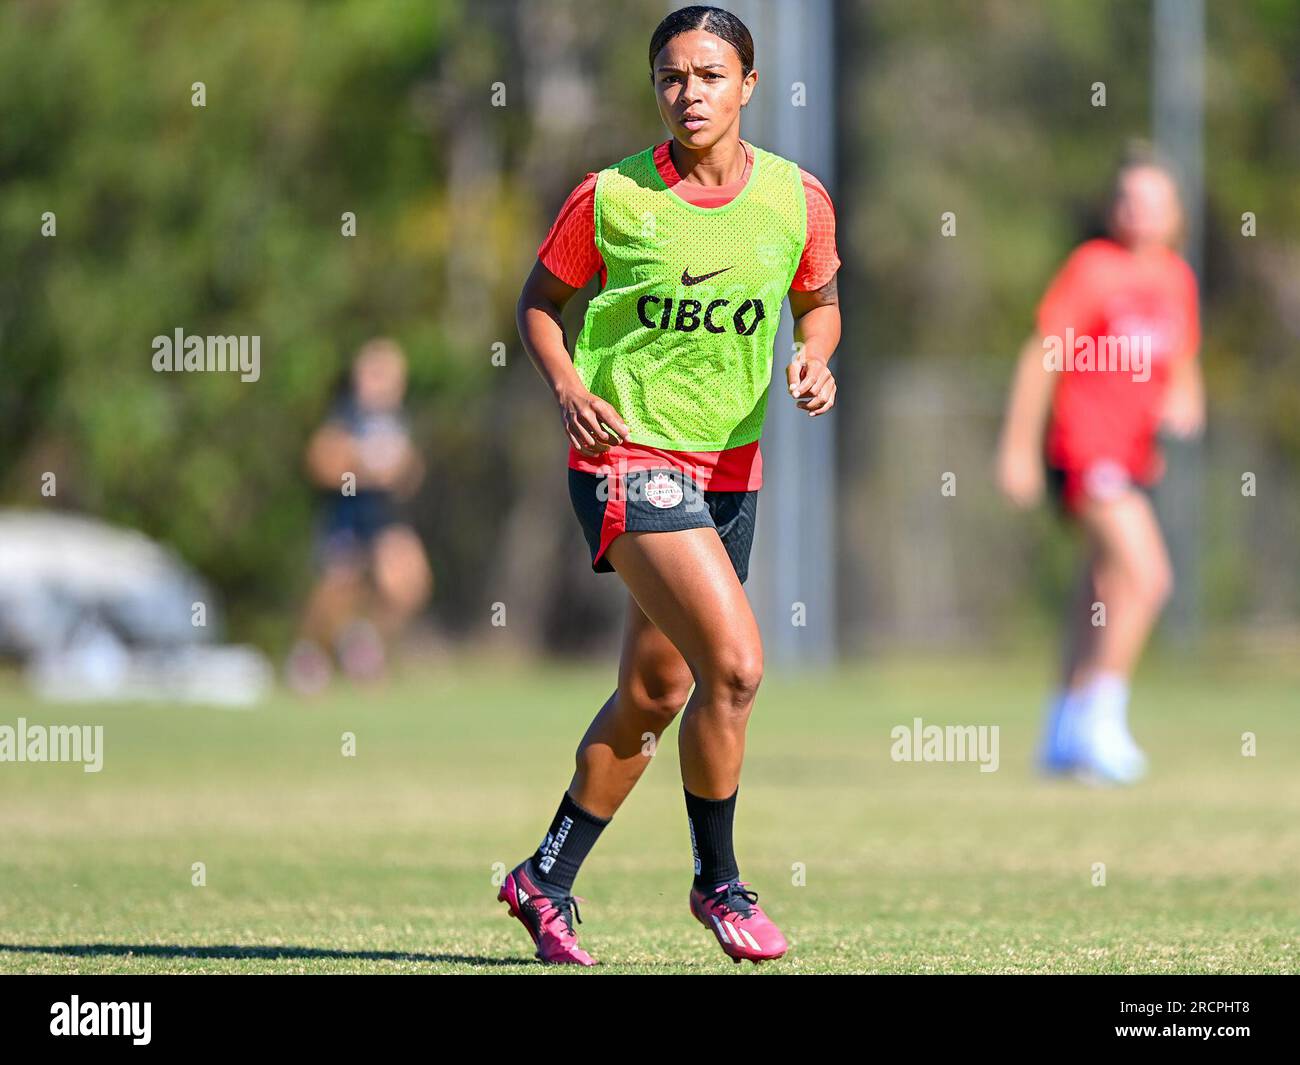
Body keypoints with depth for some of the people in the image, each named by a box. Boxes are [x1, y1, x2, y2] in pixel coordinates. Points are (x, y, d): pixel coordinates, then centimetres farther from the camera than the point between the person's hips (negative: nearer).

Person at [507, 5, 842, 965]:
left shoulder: (798, 198, -1)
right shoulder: (612, 197, -9)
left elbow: (819, 300, 16)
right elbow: (541, 298, 5)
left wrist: (815, 358, -5)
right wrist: (568, 388, -12)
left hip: (730, 468, 5)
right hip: (627, 455, -5)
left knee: (653, 695, 12)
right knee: (735, 665, -19)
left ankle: (546, 882, 30)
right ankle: (718, 879, 0)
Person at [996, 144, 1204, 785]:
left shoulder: (1177, 277, 11)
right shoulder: (1093, 268, -9)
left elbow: (1181, 364, 23)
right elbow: (1042, 354, -9)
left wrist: (1184, 400, 1)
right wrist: (1019, 446, -11)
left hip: (1134, 453, 8)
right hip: (1084, 445, -8)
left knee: (1105, 588, 13)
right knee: (1147, 576, -20)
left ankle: (1064, 735, 24)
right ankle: (1103, 716, -12)